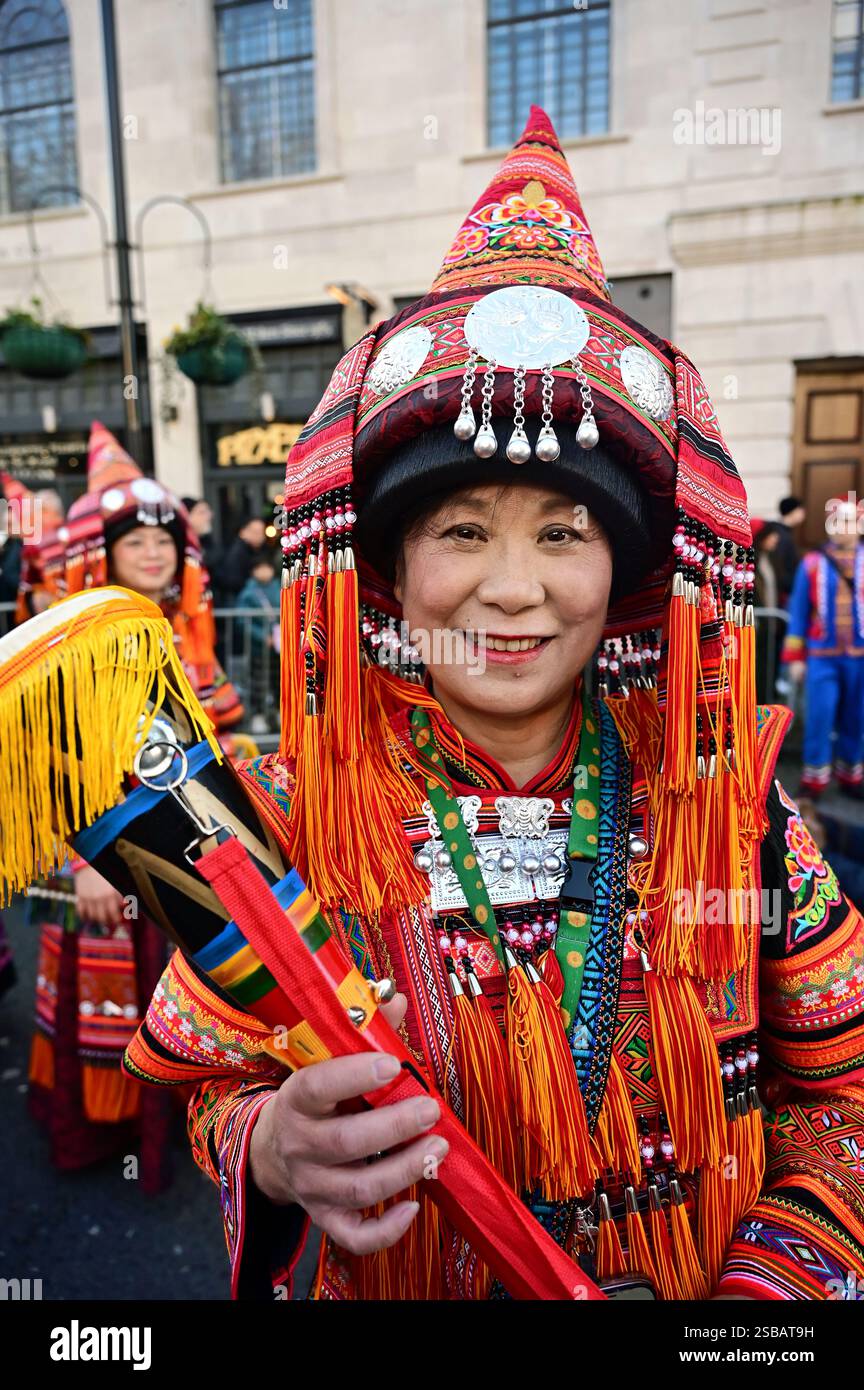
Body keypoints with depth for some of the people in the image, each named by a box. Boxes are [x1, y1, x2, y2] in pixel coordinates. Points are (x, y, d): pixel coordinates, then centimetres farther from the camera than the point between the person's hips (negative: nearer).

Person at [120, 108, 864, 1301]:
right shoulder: (293, 814, -21)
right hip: (378, 1283, 0)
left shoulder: (729, 799, -18)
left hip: (703, 1285, 1)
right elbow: (213, 1087, -11)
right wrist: (275, 1151, -32)